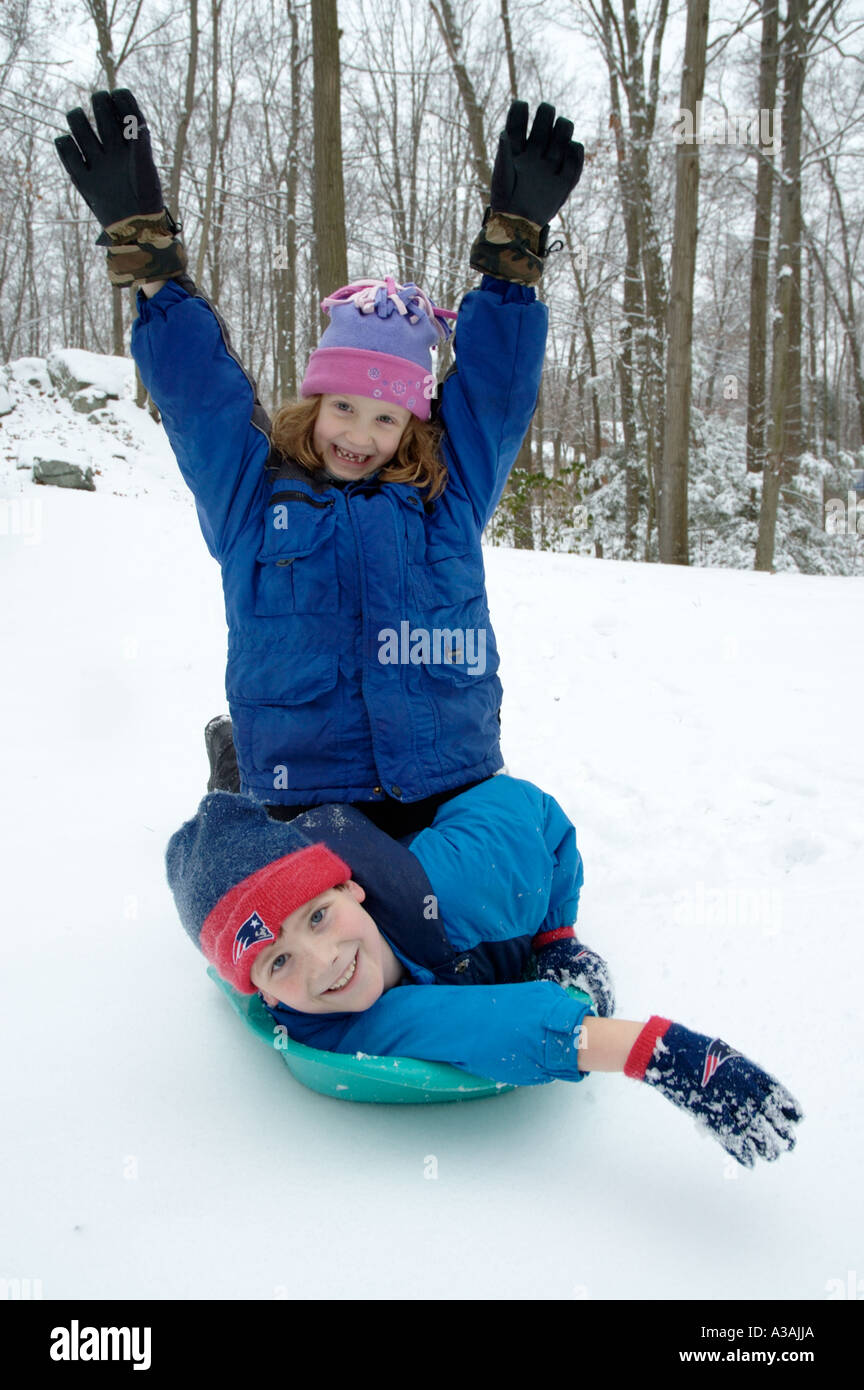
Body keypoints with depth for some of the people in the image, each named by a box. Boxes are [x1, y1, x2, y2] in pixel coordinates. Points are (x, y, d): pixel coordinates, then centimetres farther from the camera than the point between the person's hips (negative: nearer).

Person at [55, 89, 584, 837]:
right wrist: (143, 241, 1)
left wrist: (514, 242, 5)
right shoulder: (251, 491, 7)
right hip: (304, 799, -1)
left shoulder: (451, 494, 10)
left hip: (453, 801, 2)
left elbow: (492, 383, 10)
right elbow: (194, 383, 5)